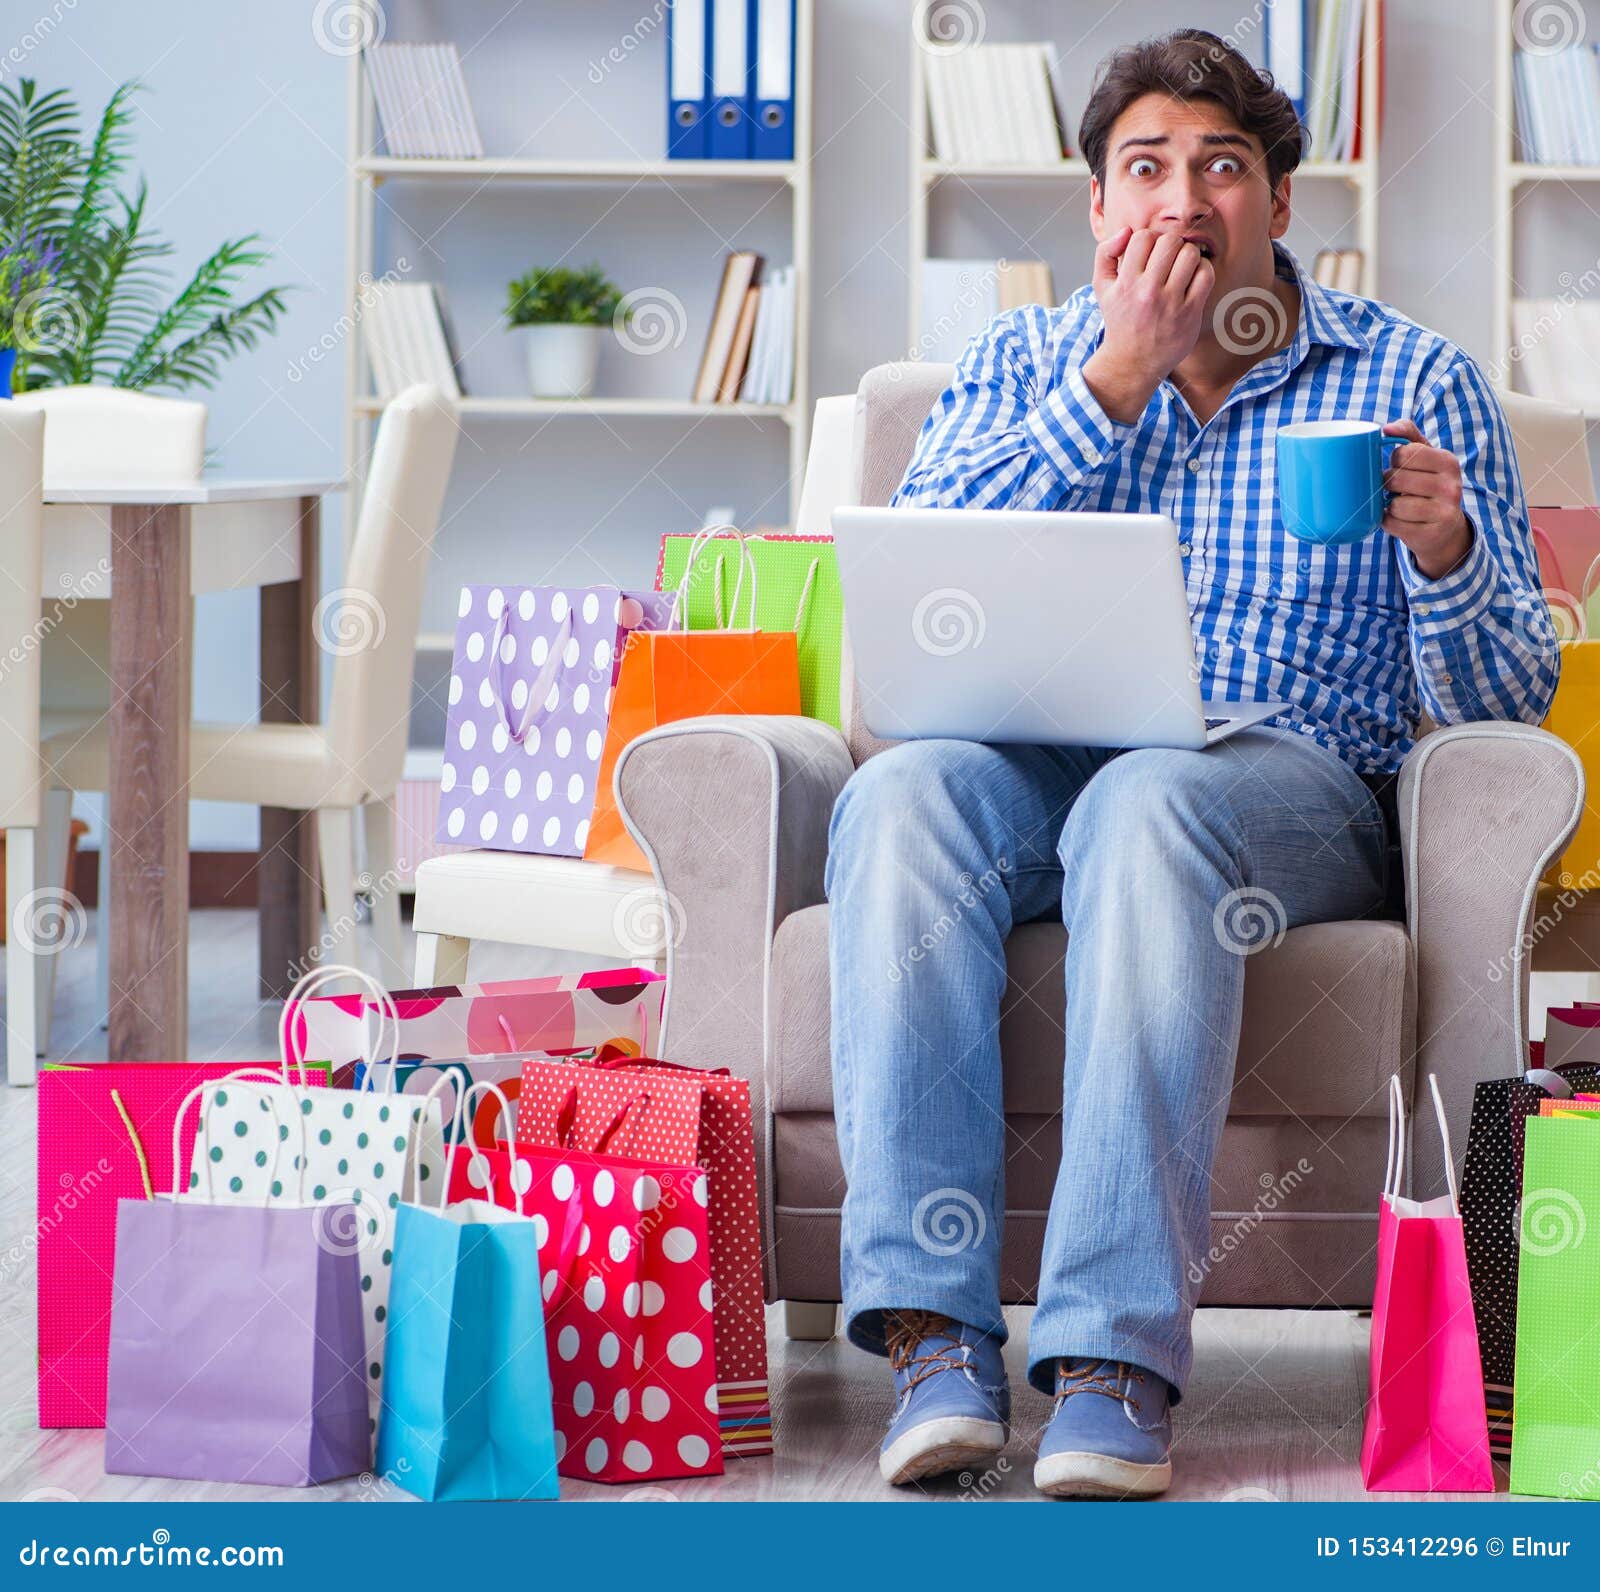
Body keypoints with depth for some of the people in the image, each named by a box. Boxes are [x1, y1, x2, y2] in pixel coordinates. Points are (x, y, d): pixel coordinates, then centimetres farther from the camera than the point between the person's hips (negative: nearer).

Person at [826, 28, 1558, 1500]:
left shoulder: (1414, 383, 11)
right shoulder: (1025, 362, 17)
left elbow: (1503, 702, 6)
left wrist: (1444, 551, -16)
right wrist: (1119, 376, -6)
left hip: (1290, 778, -2)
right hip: (1035, 766, 2)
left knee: (1148, 808, -38)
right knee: (901, 796, -33)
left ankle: (1118, 1352, -44)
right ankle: (935, 1340, -39)